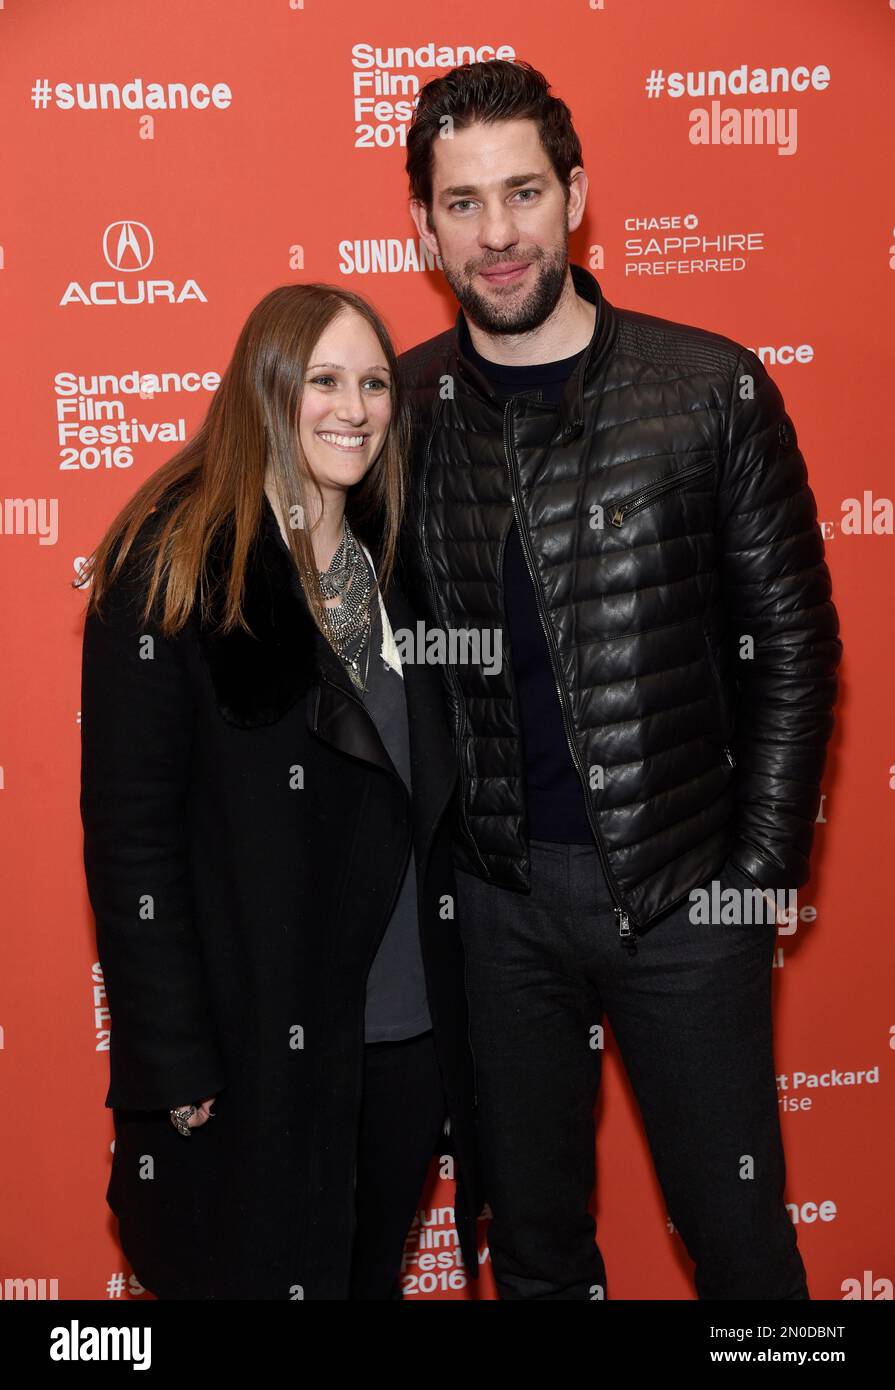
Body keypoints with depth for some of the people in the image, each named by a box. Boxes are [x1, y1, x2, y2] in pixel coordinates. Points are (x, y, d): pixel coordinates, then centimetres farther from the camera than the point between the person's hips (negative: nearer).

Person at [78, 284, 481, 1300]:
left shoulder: (392, 570, 8)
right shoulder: (174, 570, -11)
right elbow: (129, 830, -14)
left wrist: (452, 1009, 9)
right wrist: (173, 1063, -16)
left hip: (408, 1034, 6)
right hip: (256, 1047, -6)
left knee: (375, 1273, 20)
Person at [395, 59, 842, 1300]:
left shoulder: (711, 390, -6)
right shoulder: (402, 406, 1)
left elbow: (792, 645, -3)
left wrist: (762, 872, -6)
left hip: (680, 885, -2)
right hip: (495, 891, 3)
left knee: (736, 1225, 12)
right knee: (531, 1234, 18)